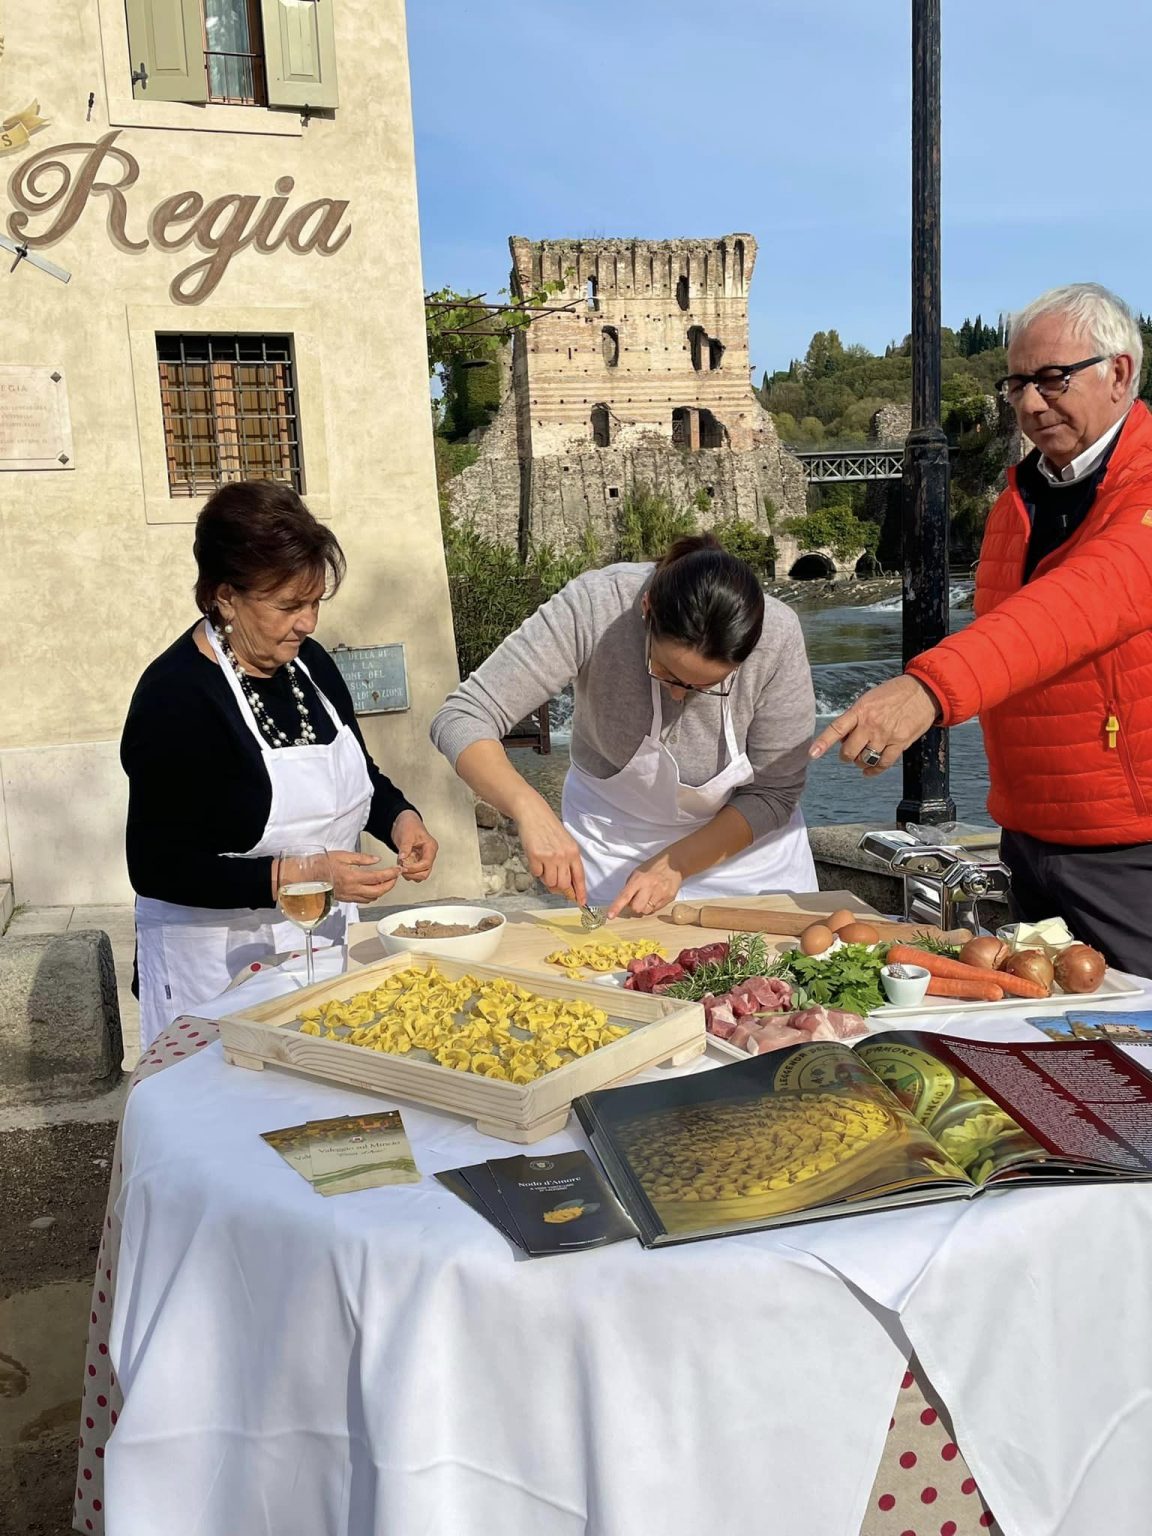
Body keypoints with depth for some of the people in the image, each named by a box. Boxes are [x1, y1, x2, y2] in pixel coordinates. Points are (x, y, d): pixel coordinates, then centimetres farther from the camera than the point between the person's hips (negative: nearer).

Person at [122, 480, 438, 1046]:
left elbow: (361, 774, 16)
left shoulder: (308, 661, 2)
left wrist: (400, 819, -5)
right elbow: (155, 869, -20)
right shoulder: (174, 697, -20)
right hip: (219, 966, -6)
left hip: (326, 939, 7)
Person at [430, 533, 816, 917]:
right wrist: (530, 809, -46)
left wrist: (675, 863, -26)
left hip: (741, 834, 1)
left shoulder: (778, 638, -29)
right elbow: (462, 718, -31)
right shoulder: (593, 607, -32)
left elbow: (773, 793, -18)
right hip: (610, 833, 0)